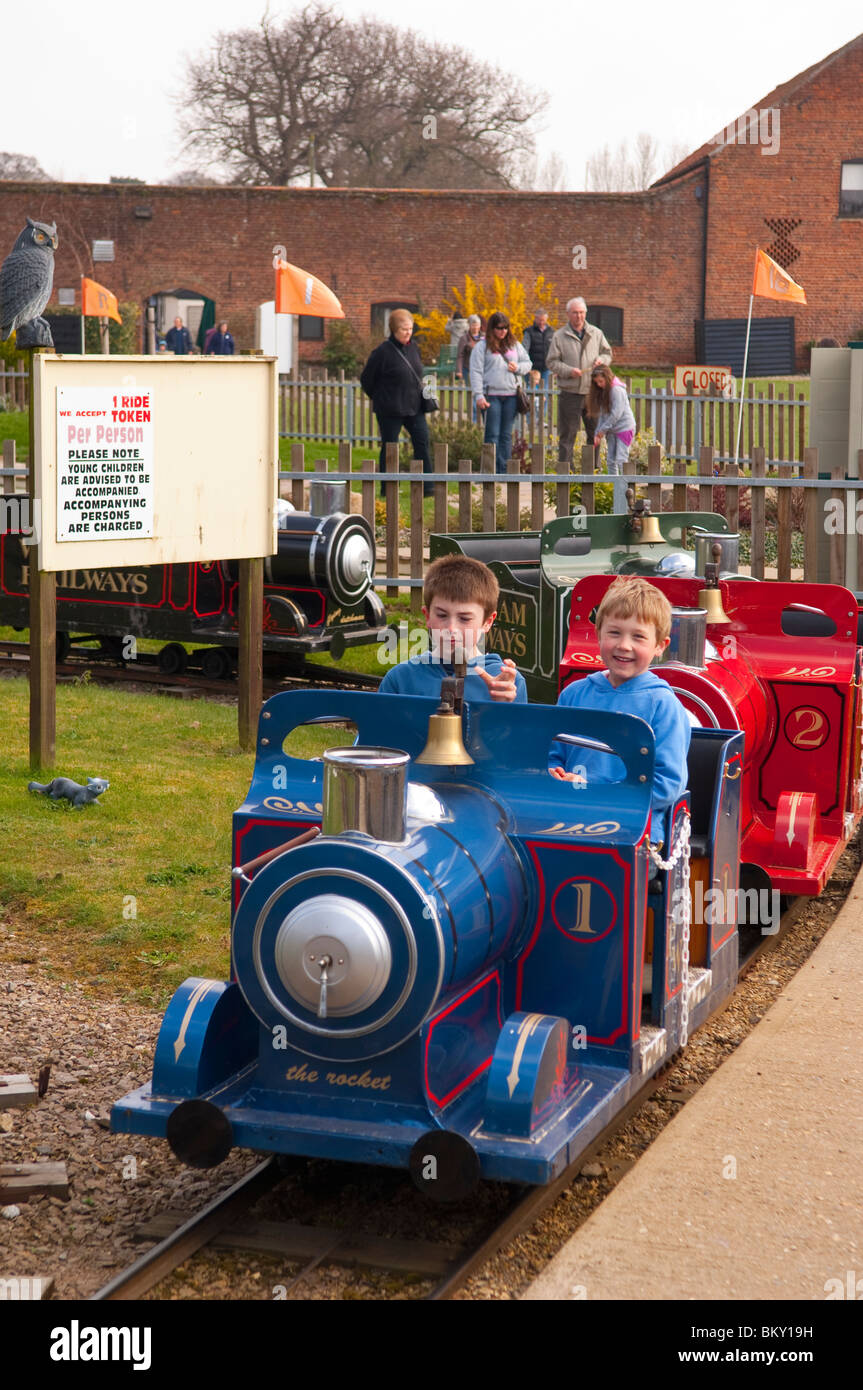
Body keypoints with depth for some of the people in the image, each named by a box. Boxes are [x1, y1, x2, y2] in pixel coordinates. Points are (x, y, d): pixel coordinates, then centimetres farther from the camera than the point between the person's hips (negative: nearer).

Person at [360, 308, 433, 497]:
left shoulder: (413, 348, 8)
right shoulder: (383, 352, -12)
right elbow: (366, 379, -4)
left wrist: (420, 394, 14)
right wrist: (379, 398, 5)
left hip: (414, 407, 6)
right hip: (390, 410, -6)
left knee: (422, 443, -1)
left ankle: (426, 488, 2)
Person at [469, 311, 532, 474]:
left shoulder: (515, 345, 13)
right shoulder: (482, 346, 1)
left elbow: (528, 363, 20)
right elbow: (476, 372, -4)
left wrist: (518, 368, -3)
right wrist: (479, 396, -12)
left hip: (511, 395, 4)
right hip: (491, 395, -4)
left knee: (506, 435, 7)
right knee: (492, 435, -5)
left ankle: (504, 470, 11)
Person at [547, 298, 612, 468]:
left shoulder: (596, 334, 10)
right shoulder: (560, 336, 1)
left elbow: (607, 352, 19)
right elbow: (552, 362, 0)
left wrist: (601, 360, -4)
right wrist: (568, 371, -15)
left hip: (593, 391, 3)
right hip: (569, 392, -3)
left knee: (595, 432, 9)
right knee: (567, 433, 0)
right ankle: (565, 468, 5)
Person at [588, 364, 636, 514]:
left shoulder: (617, 390, -16)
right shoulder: (602, 392, 11)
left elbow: (616, 413, -20)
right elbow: (601, 413, 9)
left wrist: (602, 430, -15)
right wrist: (598, 433, -2)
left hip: (624, 428, -8)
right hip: (612, 430, 8)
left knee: (621, 461, -12)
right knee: (611, 461, 9)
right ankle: (612, 489, 17)